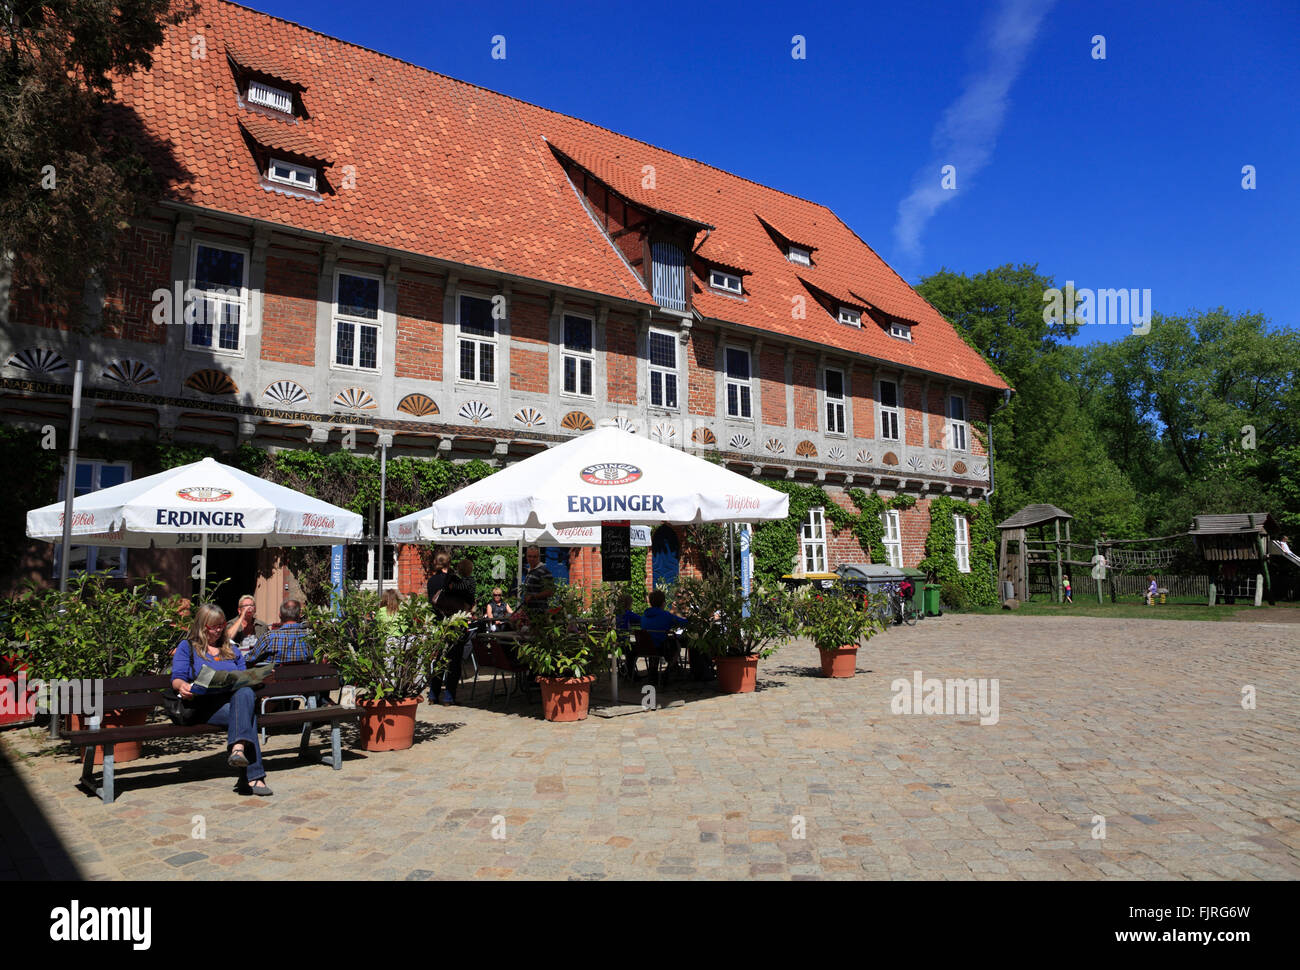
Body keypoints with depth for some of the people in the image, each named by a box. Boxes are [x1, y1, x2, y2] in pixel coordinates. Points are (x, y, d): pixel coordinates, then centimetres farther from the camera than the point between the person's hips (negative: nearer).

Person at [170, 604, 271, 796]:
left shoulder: (231, 649, 30)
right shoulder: (186, 647, 19)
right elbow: (177, 678, 7)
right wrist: (183, 686, -19)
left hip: (234, 696, 3)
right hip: (205, 703, -3)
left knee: (246, 693, -40)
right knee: (246, 716, -36)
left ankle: (238, 748, -58)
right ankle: (253, 777, -46)